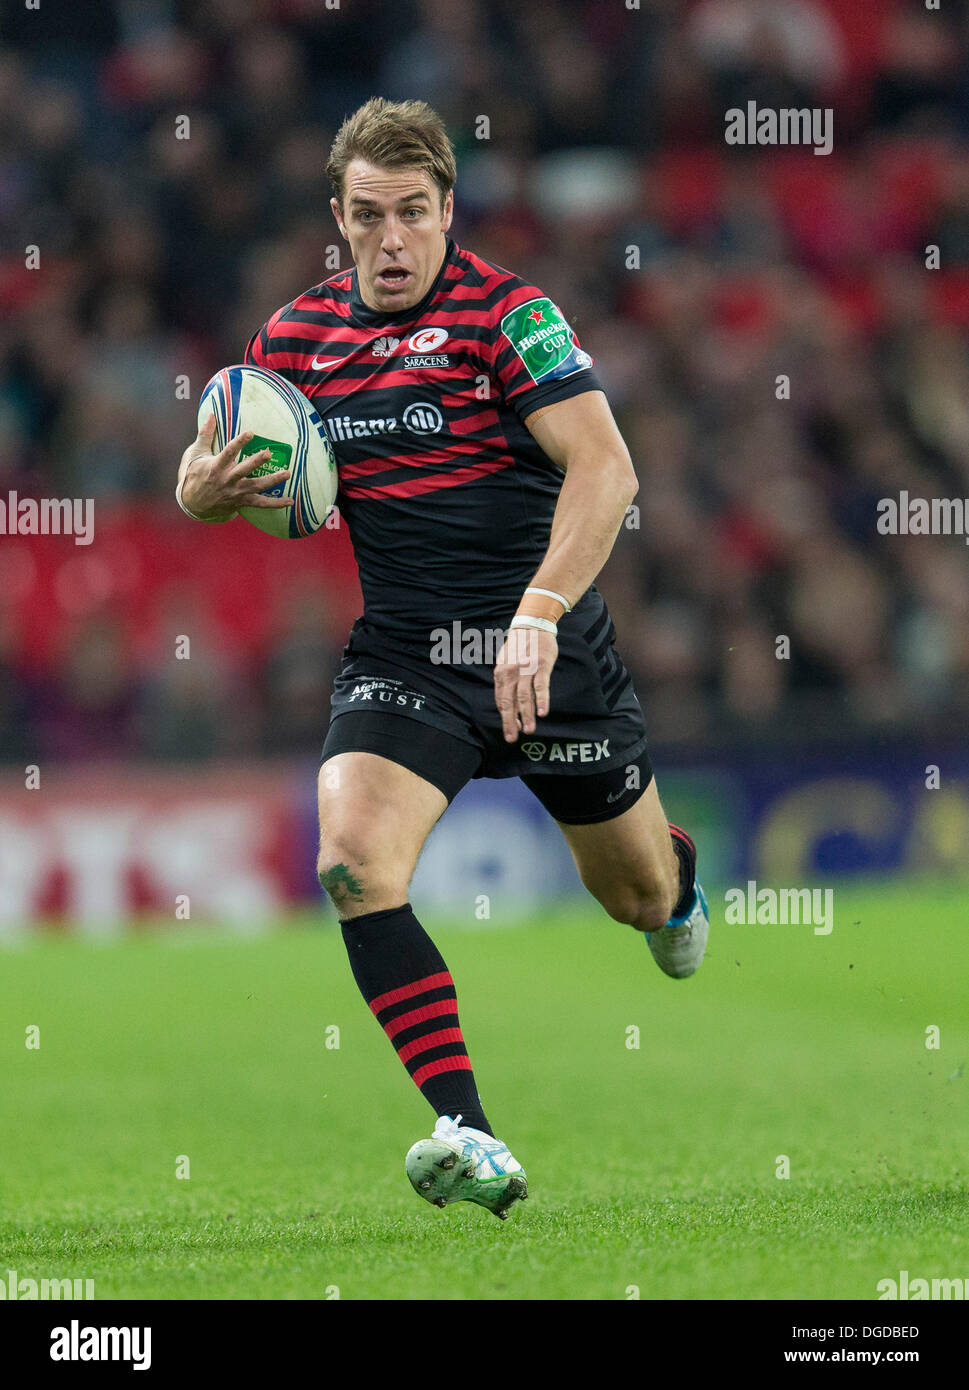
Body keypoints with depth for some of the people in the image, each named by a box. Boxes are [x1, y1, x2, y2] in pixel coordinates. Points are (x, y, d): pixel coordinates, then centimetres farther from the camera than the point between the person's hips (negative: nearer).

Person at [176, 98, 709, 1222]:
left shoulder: (506, 311, -12)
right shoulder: (294, 336, 3)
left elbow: (605, 469, -22)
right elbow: (203, 473, 15)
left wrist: (538, 612, -35)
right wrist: (207, 487, -12)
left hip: (547, 651, -2)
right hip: (399, 655, 3)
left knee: (636, 893, 14)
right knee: (352, 862, -25)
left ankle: (676, 869, 57)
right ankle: (470, 1140, -27)